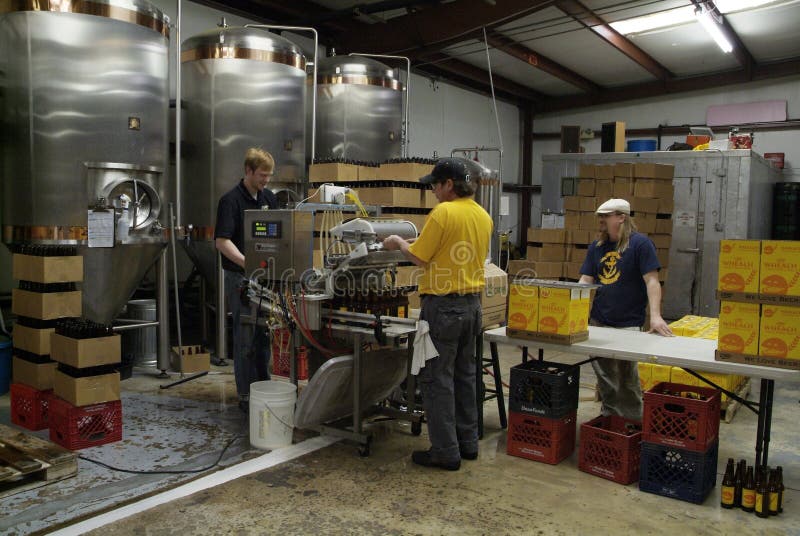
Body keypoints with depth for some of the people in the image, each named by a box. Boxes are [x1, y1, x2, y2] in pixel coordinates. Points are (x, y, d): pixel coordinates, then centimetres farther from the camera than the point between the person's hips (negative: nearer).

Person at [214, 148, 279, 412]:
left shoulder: (269, 198, 9)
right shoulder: (230, 201, -12)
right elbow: (222, 241, -19)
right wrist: (248, 263, -30)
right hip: (241, 278, -6)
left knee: (264, 334, 13)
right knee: (245, 336, -1)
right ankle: (246, 395, 9)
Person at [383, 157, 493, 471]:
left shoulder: (443, 212, -15)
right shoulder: (483, 216, 9)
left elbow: (419, 257, -12)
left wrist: (398, 243, 7)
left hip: (443, 304, -8)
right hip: (472, 303, 8)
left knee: (437, 378, 1)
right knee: (464, 374, 17)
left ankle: (445, 451, 7)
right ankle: (468, 442, 27)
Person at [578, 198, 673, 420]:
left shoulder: (640, 243, -6)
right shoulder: (596, 247, 12)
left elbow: (651, 280, -13)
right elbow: (585, 281, 9)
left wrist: (655, 315, -23)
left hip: (628, 325, -5)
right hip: (598, 322, 5)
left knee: (627, 379, 2)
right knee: (604, 378, 10)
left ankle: (634, 422, 16)